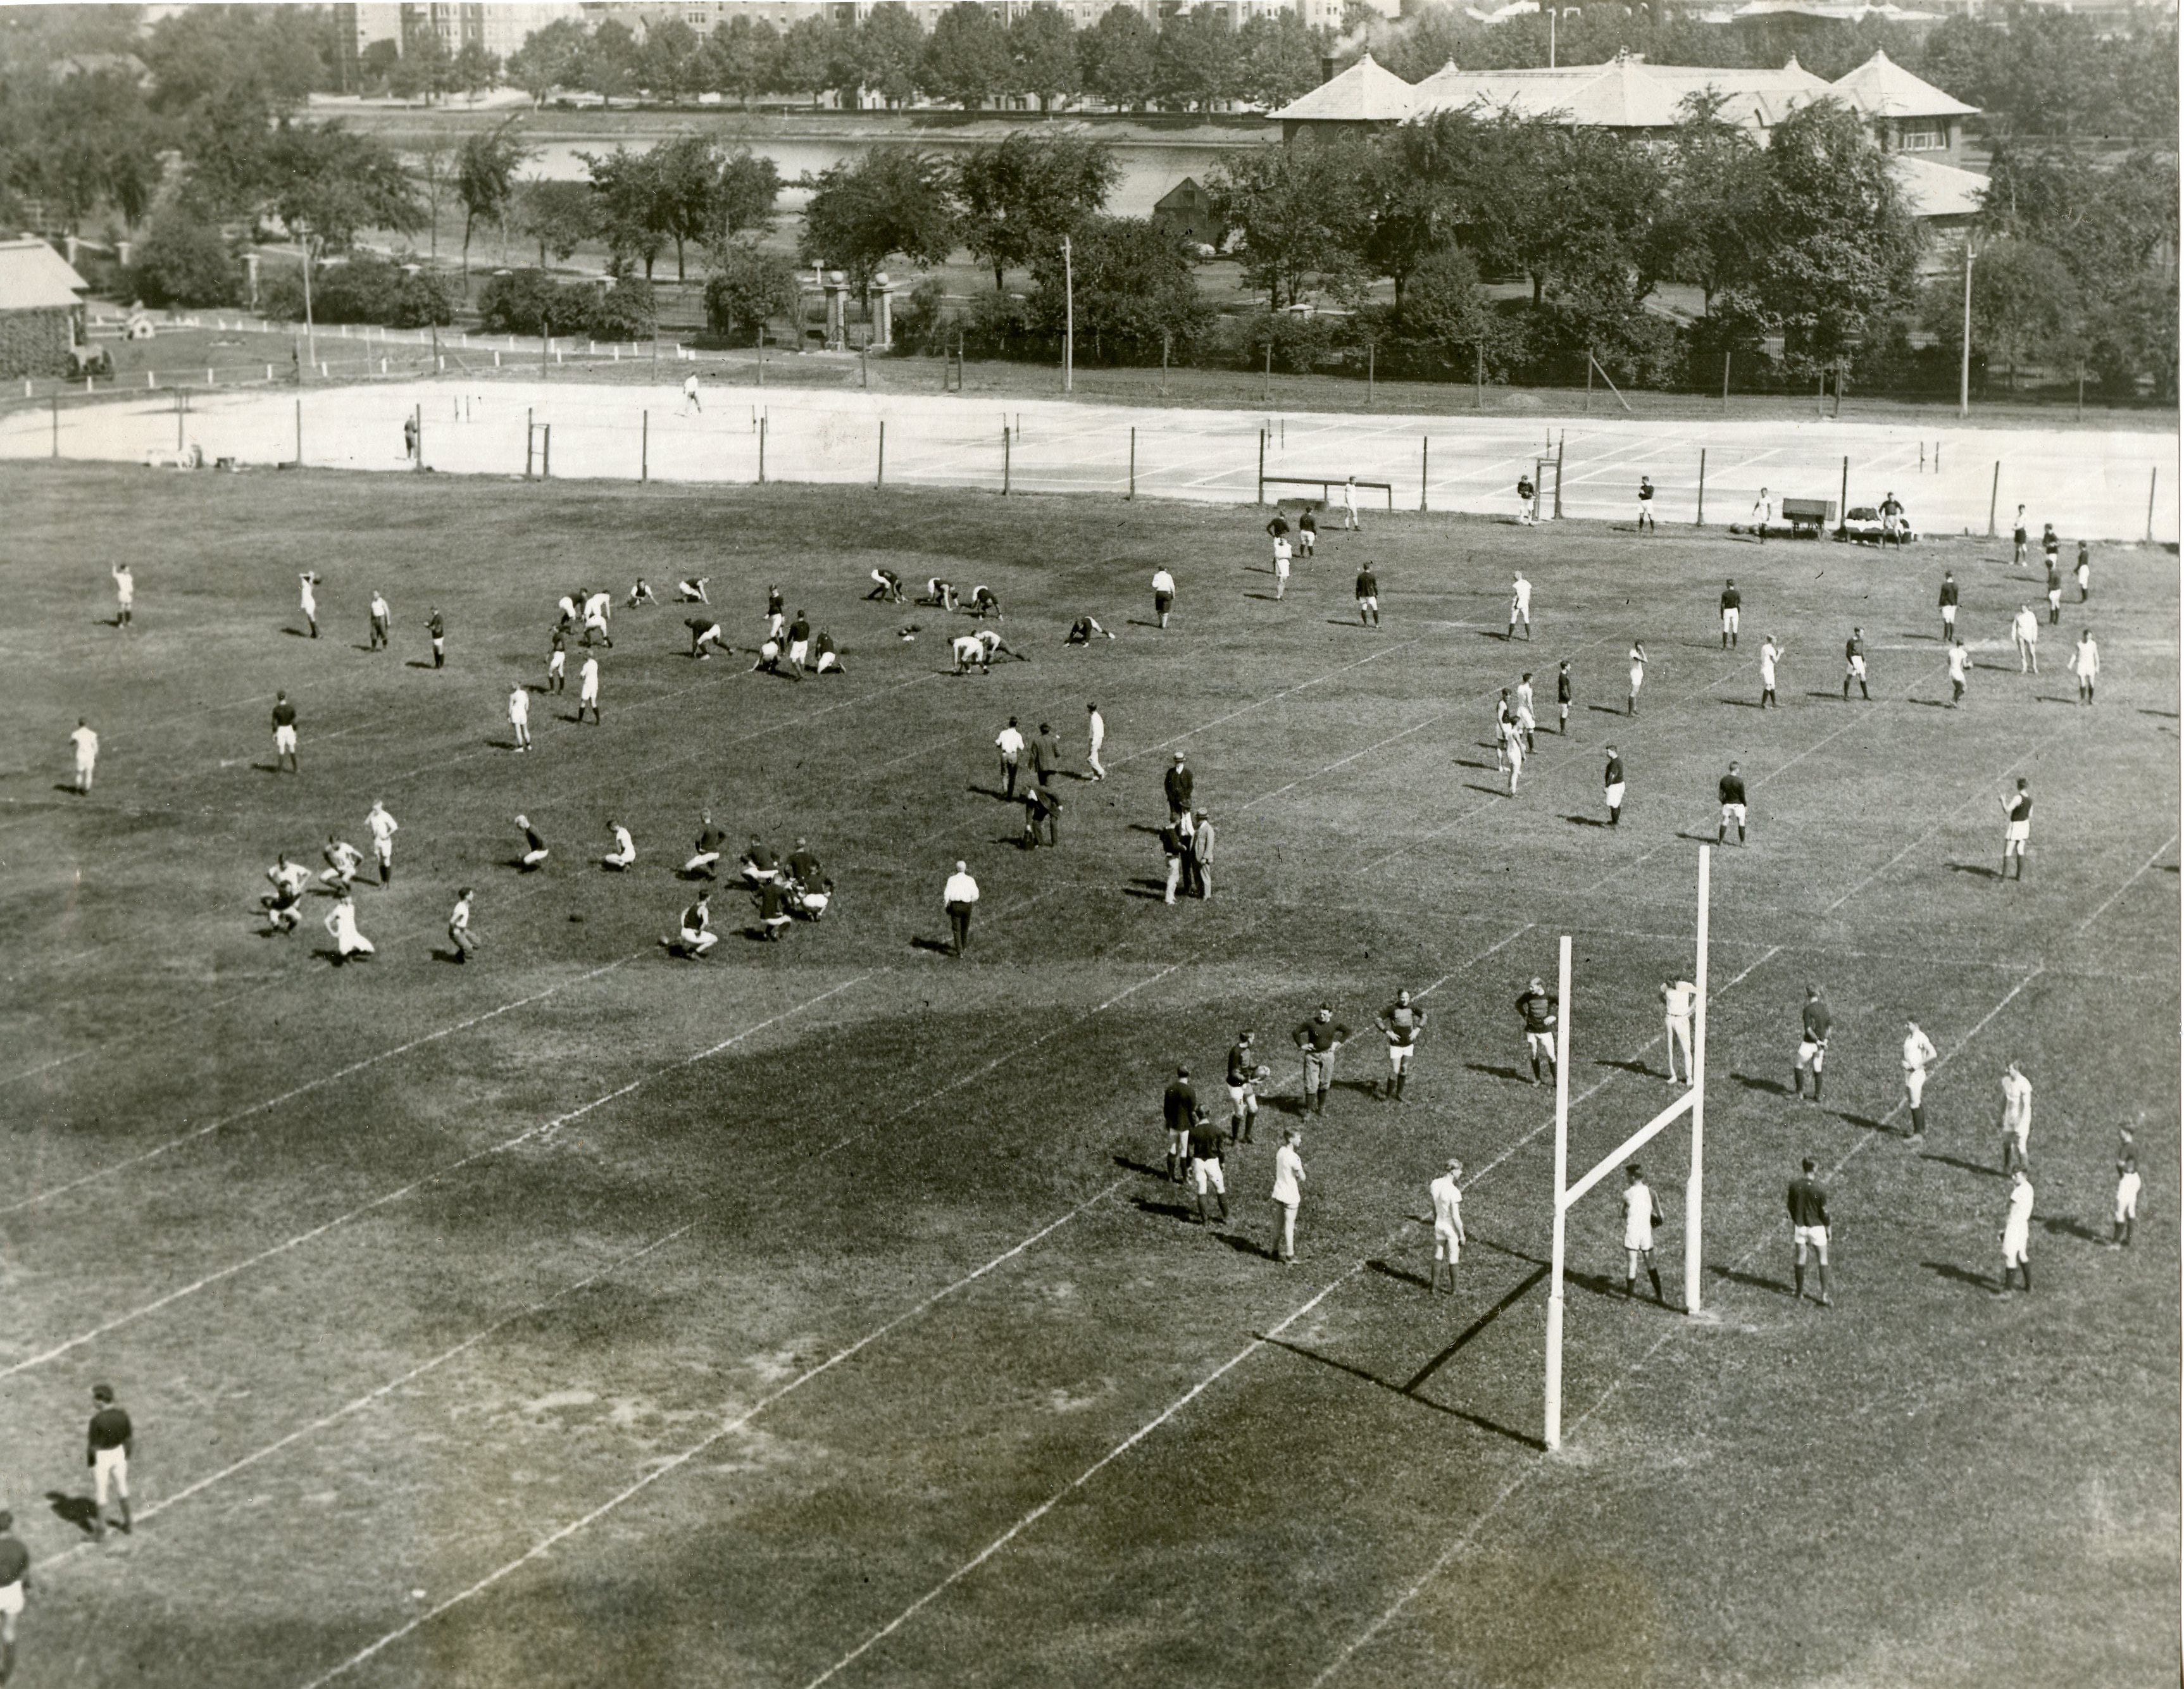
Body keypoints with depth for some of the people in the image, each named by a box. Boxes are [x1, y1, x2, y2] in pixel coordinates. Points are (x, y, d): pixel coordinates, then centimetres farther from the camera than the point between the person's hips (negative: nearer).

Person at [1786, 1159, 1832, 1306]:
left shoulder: (1794, 1184, -10)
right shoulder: (1820, 1188, -20)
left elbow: (1791, 1206, 2)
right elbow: (1824, 1211, -12)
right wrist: (1828, 1228, 4)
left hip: (1799, 1226, 3)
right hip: (1817, 1227, -3)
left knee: (1800, 1260, 14)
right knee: (1823, 1261, 8)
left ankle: (1800, 1293, 23)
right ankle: (1824, 1295, 7)